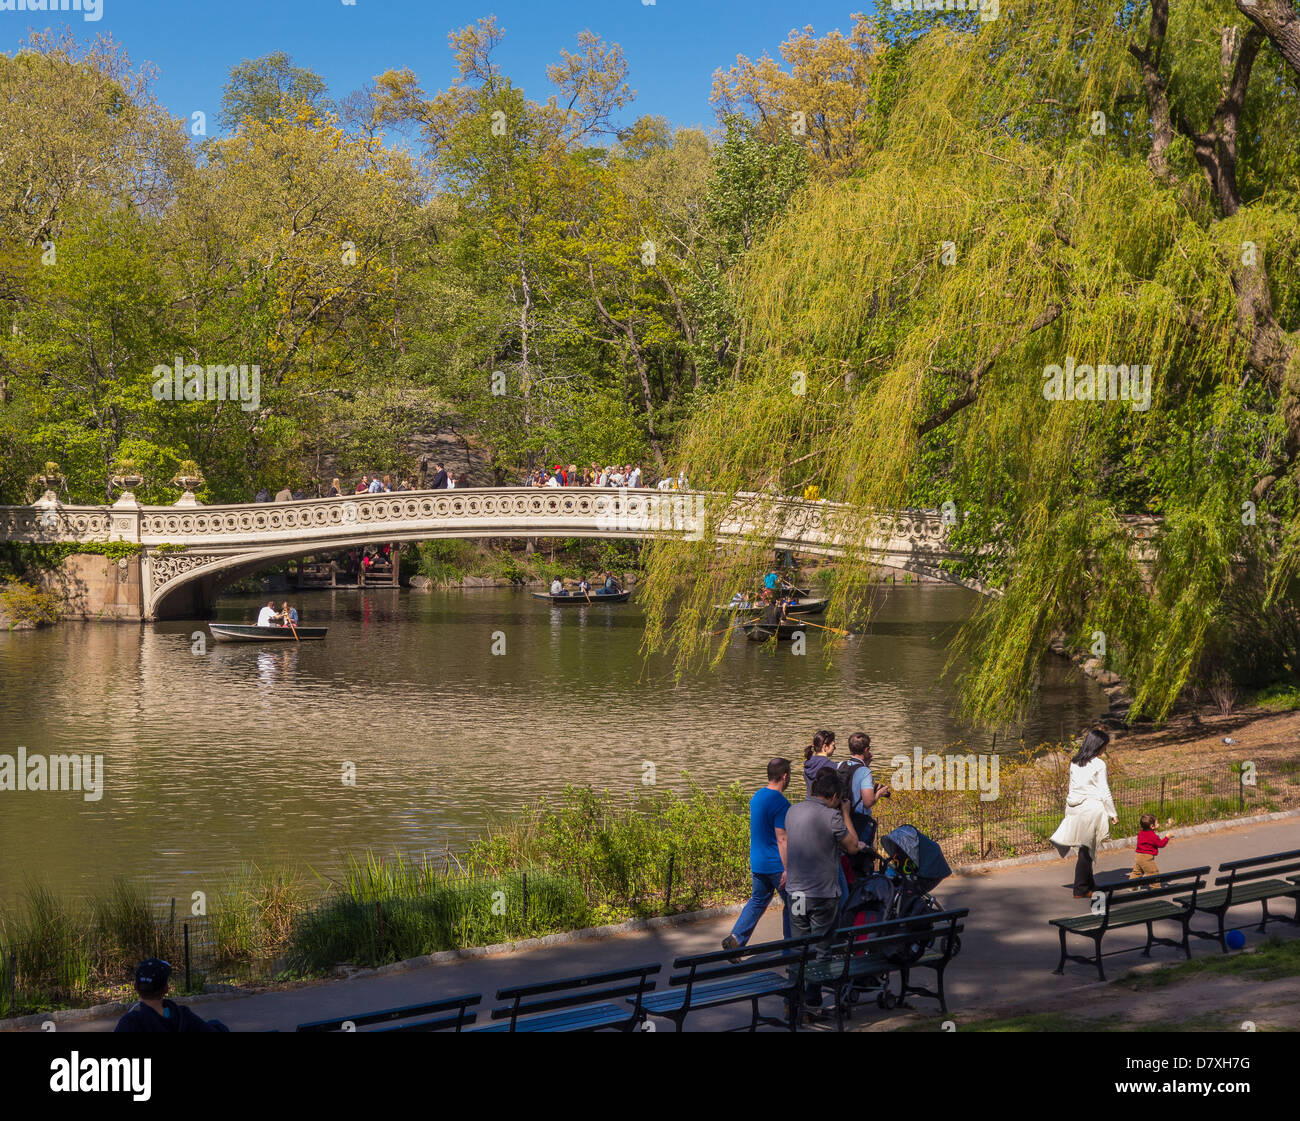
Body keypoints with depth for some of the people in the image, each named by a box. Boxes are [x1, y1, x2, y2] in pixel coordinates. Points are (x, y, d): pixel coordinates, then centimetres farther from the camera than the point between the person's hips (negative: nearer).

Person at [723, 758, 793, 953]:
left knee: (757, 901, 16)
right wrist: (787, 869, -21)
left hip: (757, 862, 8)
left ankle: (735, 939, 4)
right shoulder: (780, 802, -19)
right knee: (791, 904, 7)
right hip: (776, 864, -8)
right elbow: (781, 839, -22)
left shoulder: (757, 796, 8)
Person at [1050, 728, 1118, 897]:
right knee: (1086, 849, 0)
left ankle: (1090, 885, 25)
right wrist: (1113, 814, 1)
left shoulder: (1075, 763, 9)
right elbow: (1104, 793, -8)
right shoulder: (1098, 765, -9)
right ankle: (1080, 889, 3)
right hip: (1092, 807, -6)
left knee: (1086, 848, 15)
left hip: (1075, 807, 6)